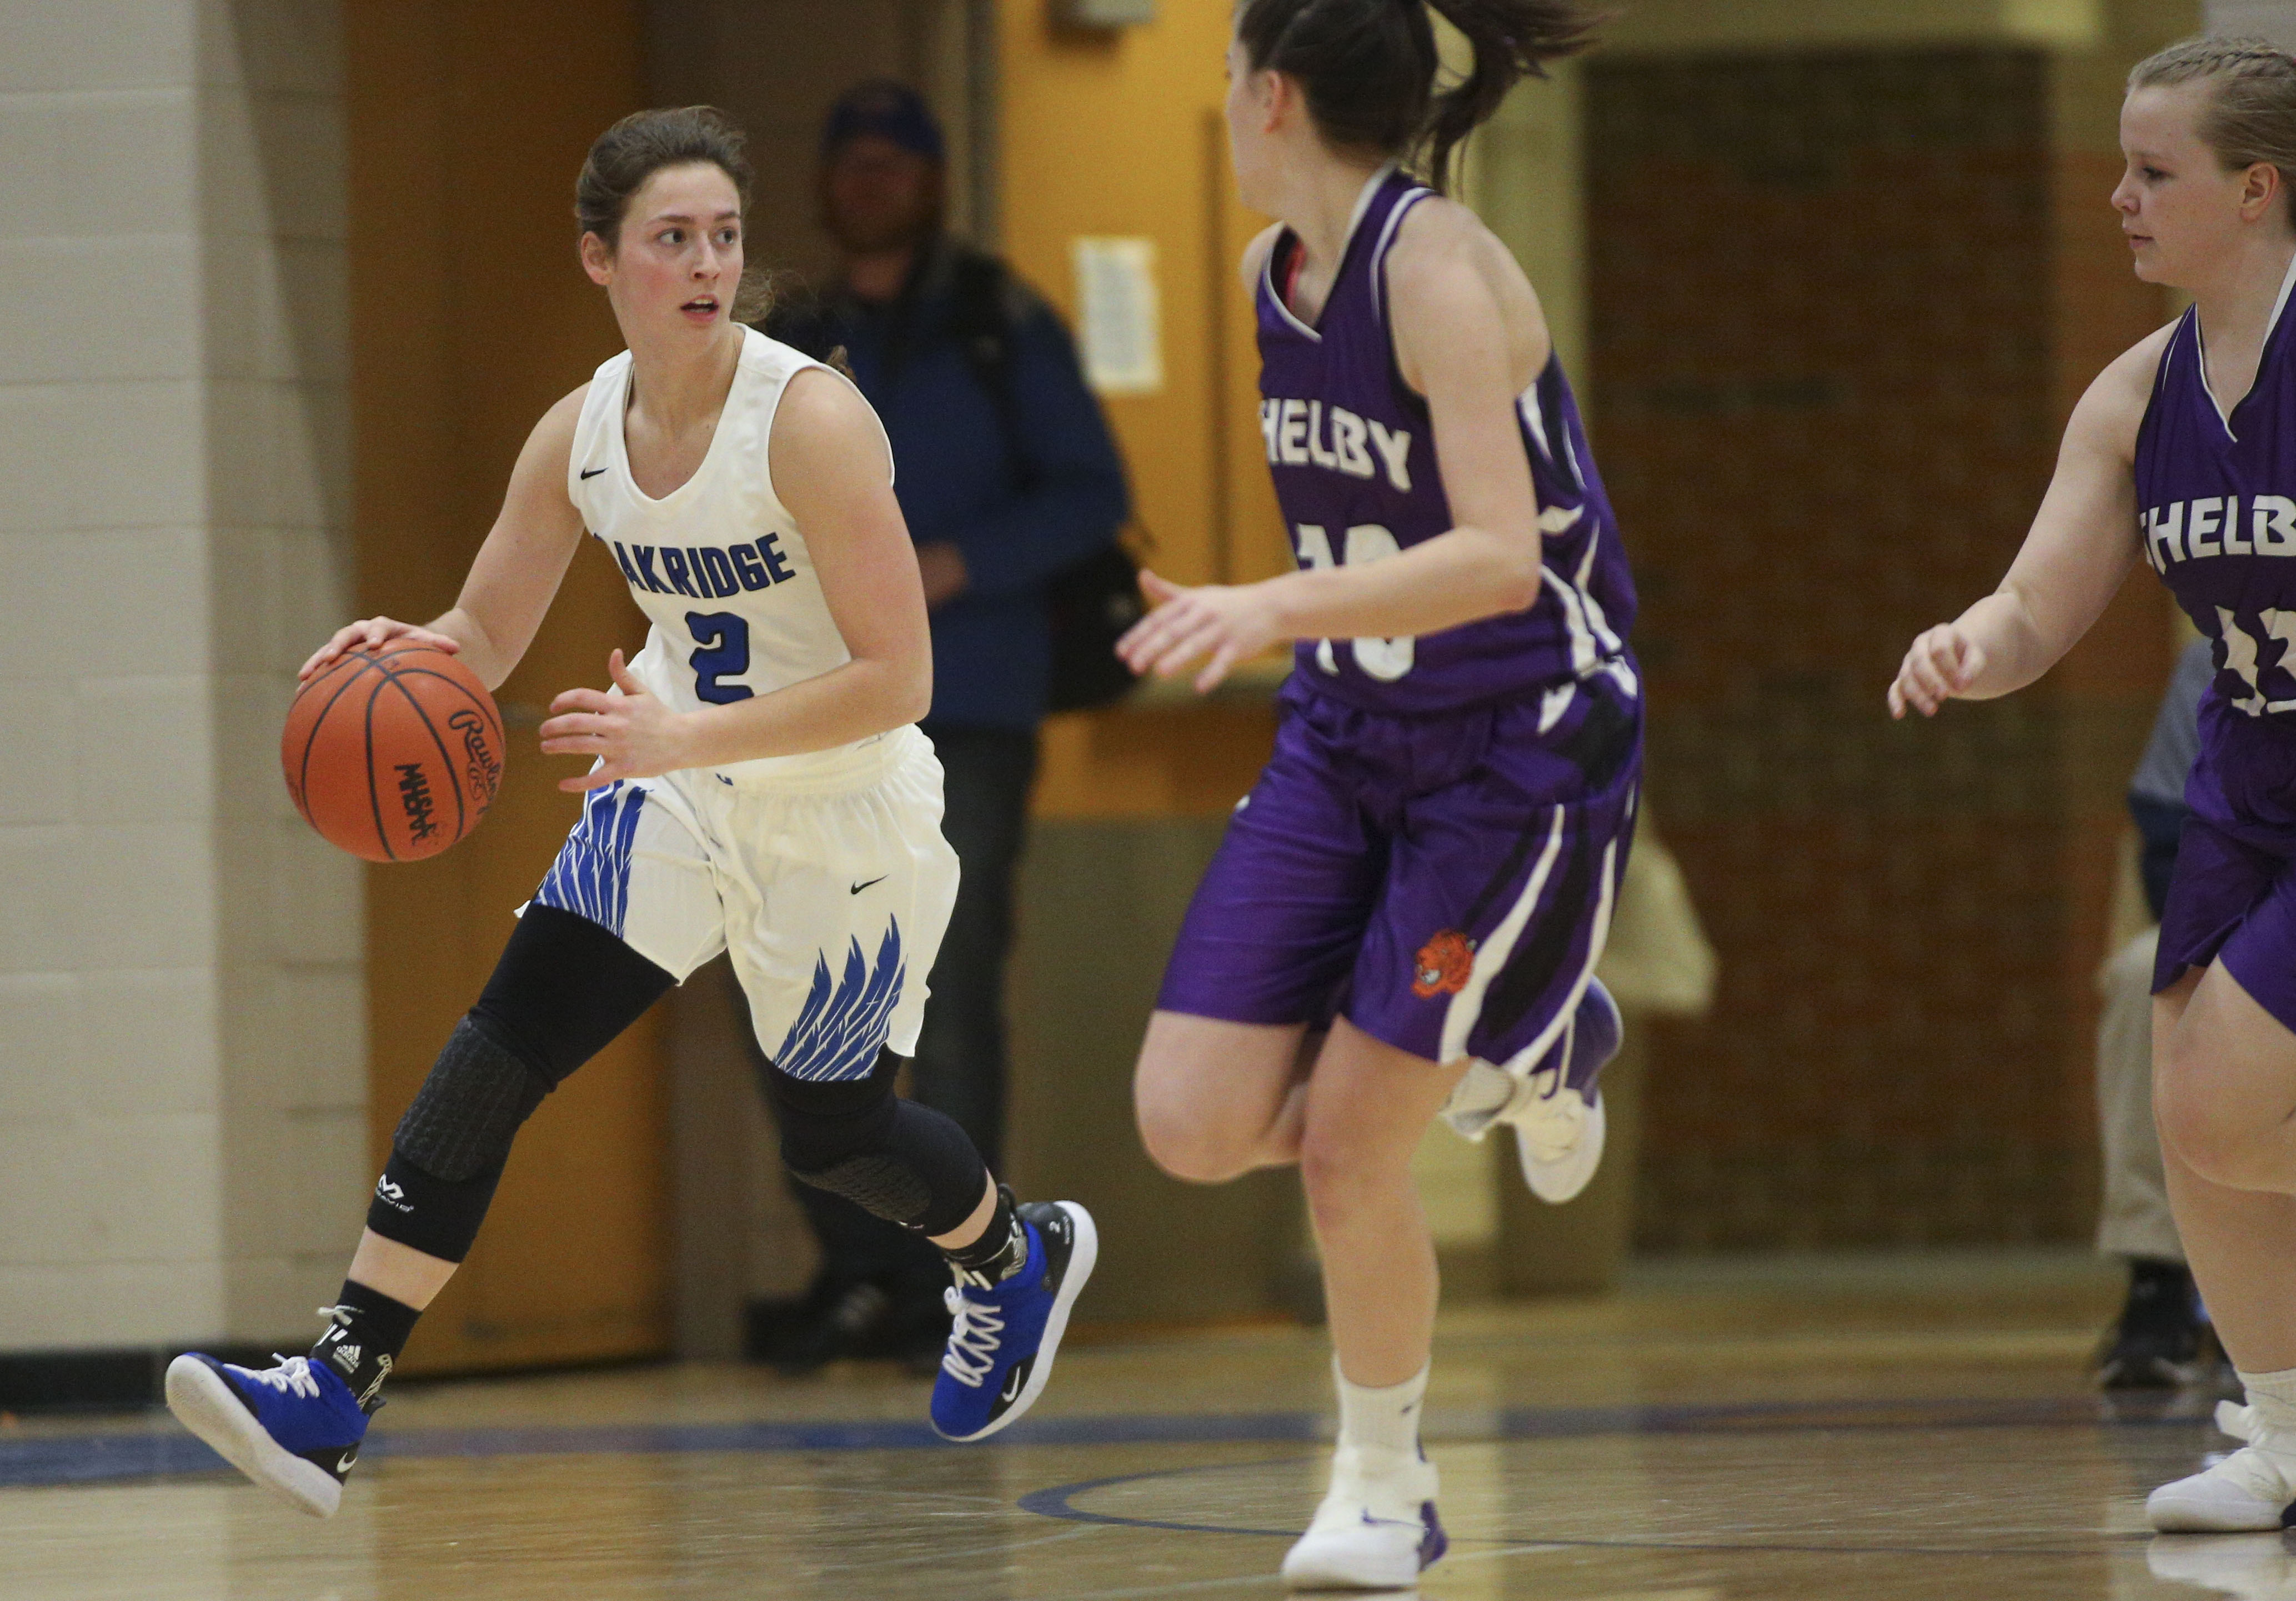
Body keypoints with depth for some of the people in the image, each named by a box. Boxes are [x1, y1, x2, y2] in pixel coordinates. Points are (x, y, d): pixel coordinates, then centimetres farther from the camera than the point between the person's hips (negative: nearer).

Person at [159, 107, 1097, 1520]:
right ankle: (335, 1395, -18)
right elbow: (484, 643, 5)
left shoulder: (810, 420, -24)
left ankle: (1018, 1259, 47)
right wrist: (407, 659, -19)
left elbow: (897, 680, -26)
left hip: (847, 818, -5)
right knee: (504, 1043, -13)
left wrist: (683, 736, -34)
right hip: (686, 793, 5)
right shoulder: (582, 435, -6)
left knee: (833, 1129, 12)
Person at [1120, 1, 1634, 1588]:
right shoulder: (1273, 275, 4)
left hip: (1524, 752, -7)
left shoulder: (1439, 267, -22)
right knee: (1196, 1126, -4)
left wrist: (1278, 610, -42)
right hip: (1347, 741, 7)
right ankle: (1531, 1059, 22)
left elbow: (1501, 557, -32)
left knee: (1345, 1145, -6)